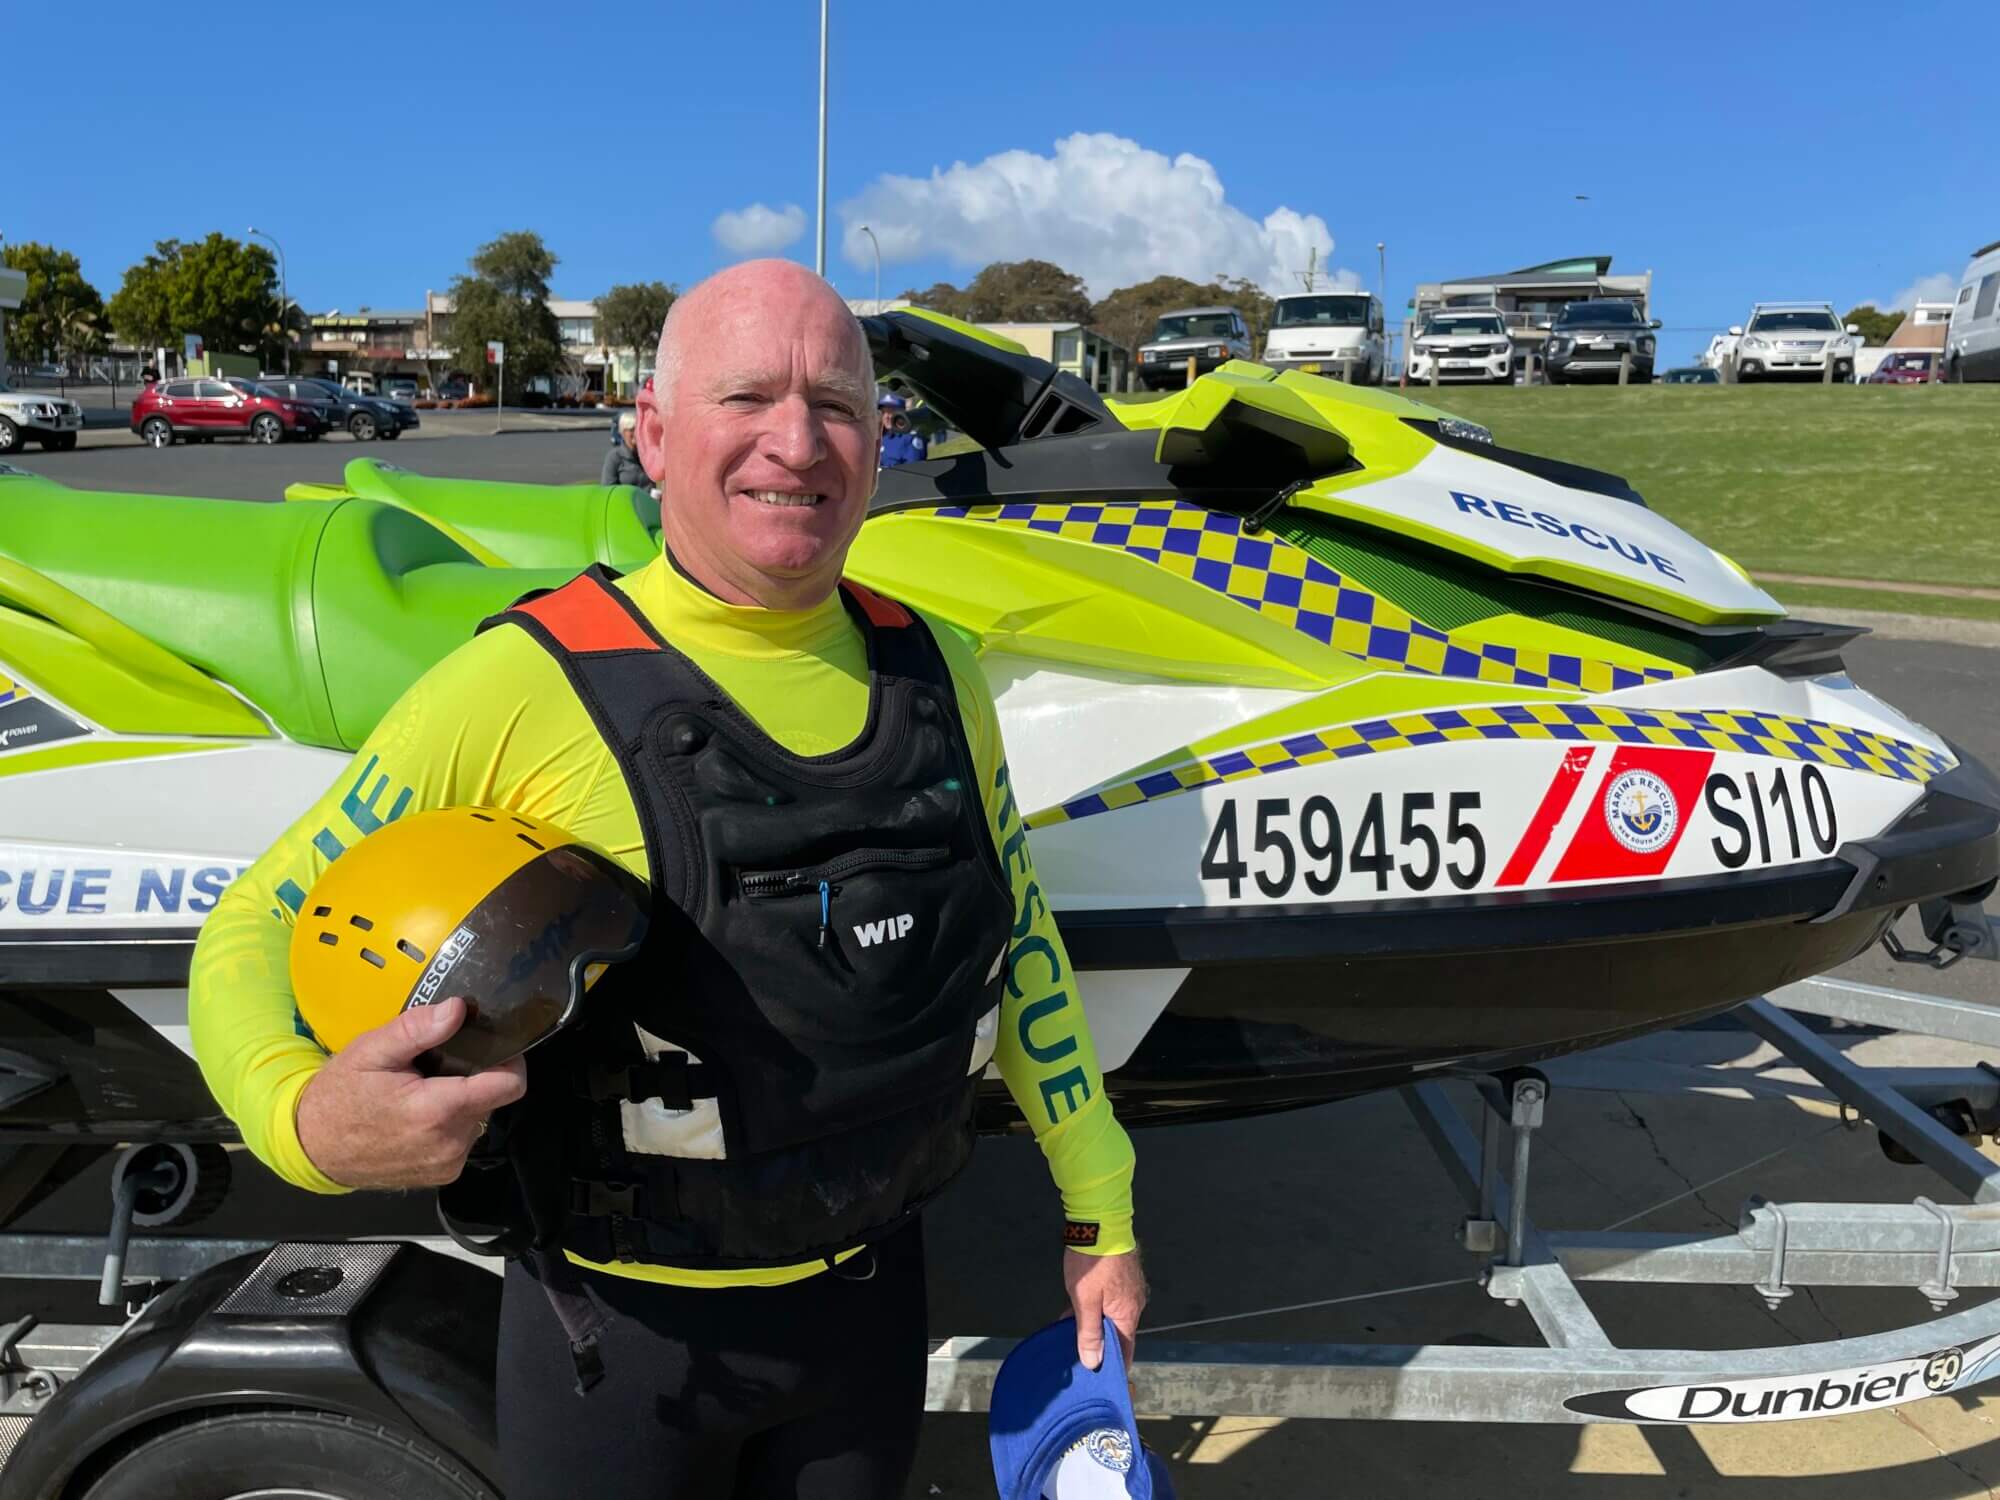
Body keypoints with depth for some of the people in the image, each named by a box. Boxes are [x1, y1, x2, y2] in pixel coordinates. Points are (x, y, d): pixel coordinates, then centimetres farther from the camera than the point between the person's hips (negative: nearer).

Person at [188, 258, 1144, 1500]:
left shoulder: (935, 668, -4)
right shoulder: (521, 686, -18)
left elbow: (1017, 932, 6)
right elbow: (260, 928, -10)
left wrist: (1100, 1212, 9)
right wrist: (309, 1118, -31)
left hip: (872, 1296, 4)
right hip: (619, 1329, -3)